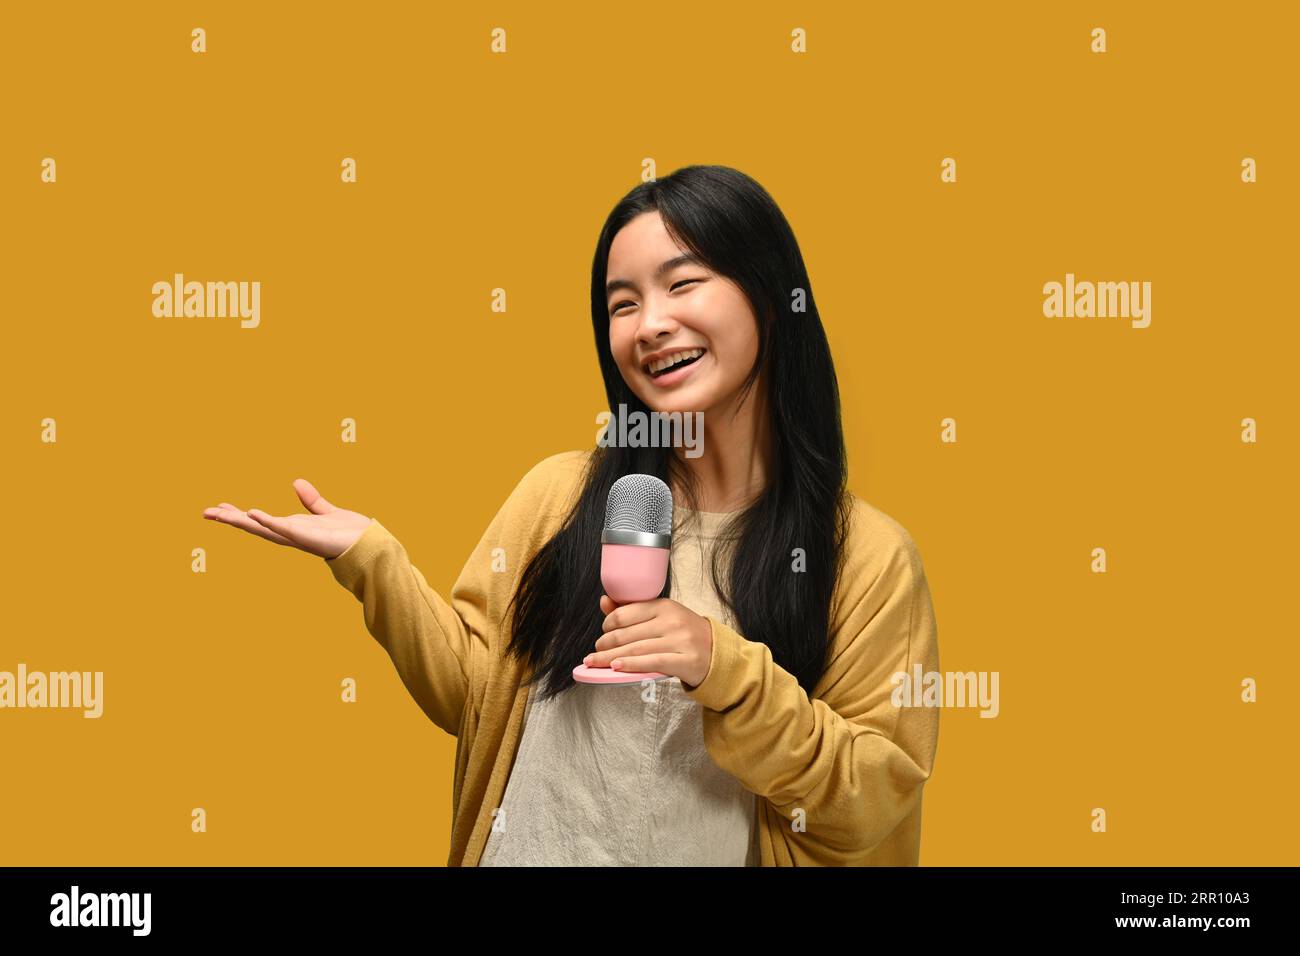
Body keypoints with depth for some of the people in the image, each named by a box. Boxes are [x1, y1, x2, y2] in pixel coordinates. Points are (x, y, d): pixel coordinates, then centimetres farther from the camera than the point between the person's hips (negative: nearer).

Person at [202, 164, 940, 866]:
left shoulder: (871, 558, -12)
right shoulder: (560, 493, -7)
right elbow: (476, 694, -1)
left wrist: (727, 672, -24)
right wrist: (373, 561, -13)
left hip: (731, 849, -2)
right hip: (522, 851, 2)